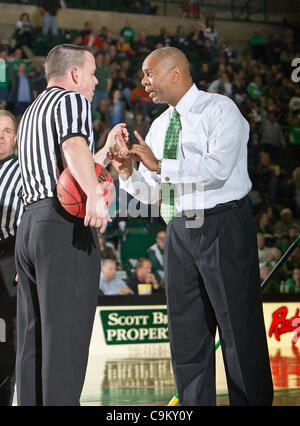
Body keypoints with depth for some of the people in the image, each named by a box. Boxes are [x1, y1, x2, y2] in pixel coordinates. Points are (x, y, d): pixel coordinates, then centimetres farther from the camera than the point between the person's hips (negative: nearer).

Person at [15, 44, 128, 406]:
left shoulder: (30, 114, 29)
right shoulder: (72, 99, 0)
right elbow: (74, 146, -22)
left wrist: (107, 148, 40)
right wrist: (94, 195, -37)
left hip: (29, 223, 9)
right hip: (67, 225, -9)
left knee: (33, 337, 8)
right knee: (67, 335, -12)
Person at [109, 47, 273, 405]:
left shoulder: (220, 109, -3)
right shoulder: (159, 126, 18)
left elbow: (218, 167, -19)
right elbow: (150, 192, 19)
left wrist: (159, 165, -18)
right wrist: (127, 172, -1)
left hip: (223, 227, -7)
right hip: (179, 231, 7)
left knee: (239, 328, -6)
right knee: (185, 334, 7)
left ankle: (254, 401, -1)